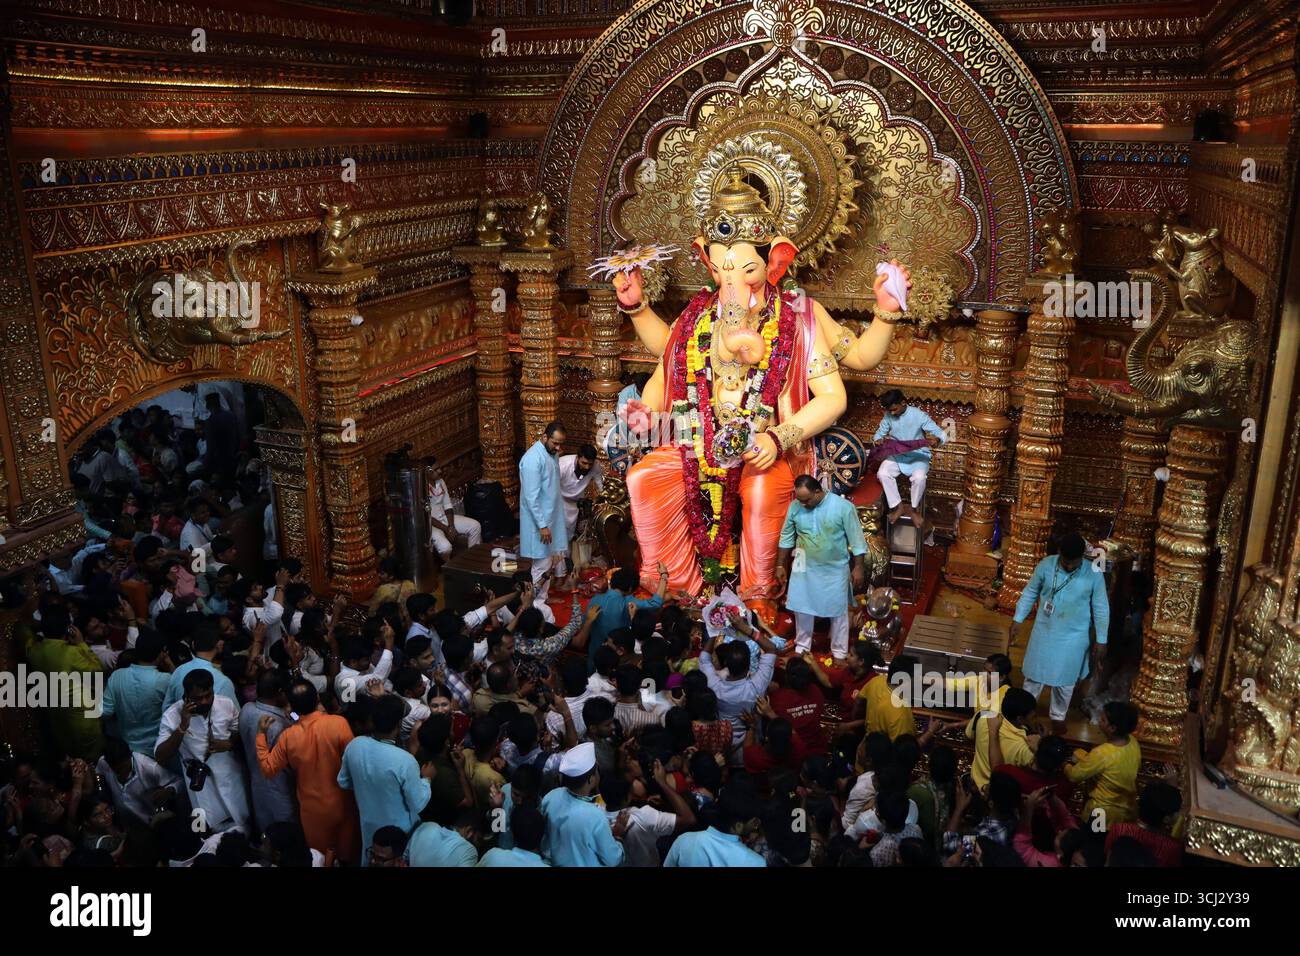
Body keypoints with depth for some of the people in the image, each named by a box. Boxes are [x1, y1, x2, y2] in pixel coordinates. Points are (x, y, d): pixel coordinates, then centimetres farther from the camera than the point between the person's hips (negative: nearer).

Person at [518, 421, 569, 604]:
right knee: (541, 566, -2)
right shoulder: (533, 459, -24)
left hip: (551, 517, 9)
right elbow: (531, 497, -25)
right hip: (539, 521, -9)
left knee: (548, 563, 16)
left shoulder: (550, 454, 6)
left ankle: (542, 599, 27)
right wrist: (542, 525, -24)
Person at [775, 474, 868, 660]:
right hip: (805, 568, 3)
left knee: (838, 611, 9)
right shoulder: (795, 507, -10)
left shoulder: (843, 507, -19)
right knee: (802, 608, 12)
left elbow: (856, 540, -11)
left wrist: (859, 567, -10)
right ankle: (802, 646, 32)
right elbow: (786, 537, 3)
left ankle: (839, 652, 25)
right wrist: (780, 565, 5)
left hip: (835, 569, -2)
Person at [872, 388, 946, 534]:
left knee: (919, 477, -33)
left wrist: (937, 439, -41)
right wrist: (877, 440, -19)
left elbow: (942, 434, -16)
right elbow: (879, 434, 7)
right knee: (882, 473, -24)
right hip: (896, 454, 4)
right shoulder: (888, 416, -5)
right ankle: (897, 506, -8)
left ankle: (913, 509, -7)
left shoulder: (919, 415, -16)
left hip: (918, 455, -3)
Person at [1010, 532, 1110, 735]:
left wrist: (1100, 639, -4)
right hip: (1044, 631, 1)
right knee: (1035, 673, 14)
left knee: (1065, 679, 14)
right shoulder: (1046, 565, -15)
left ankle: (1058, 716, 37)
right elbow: (1030, 593, -1)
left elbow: (1101, 608, -7)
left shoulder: (1094, 574, -18)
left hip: (1073, 637, -1)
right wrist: (1017, 620, 0)